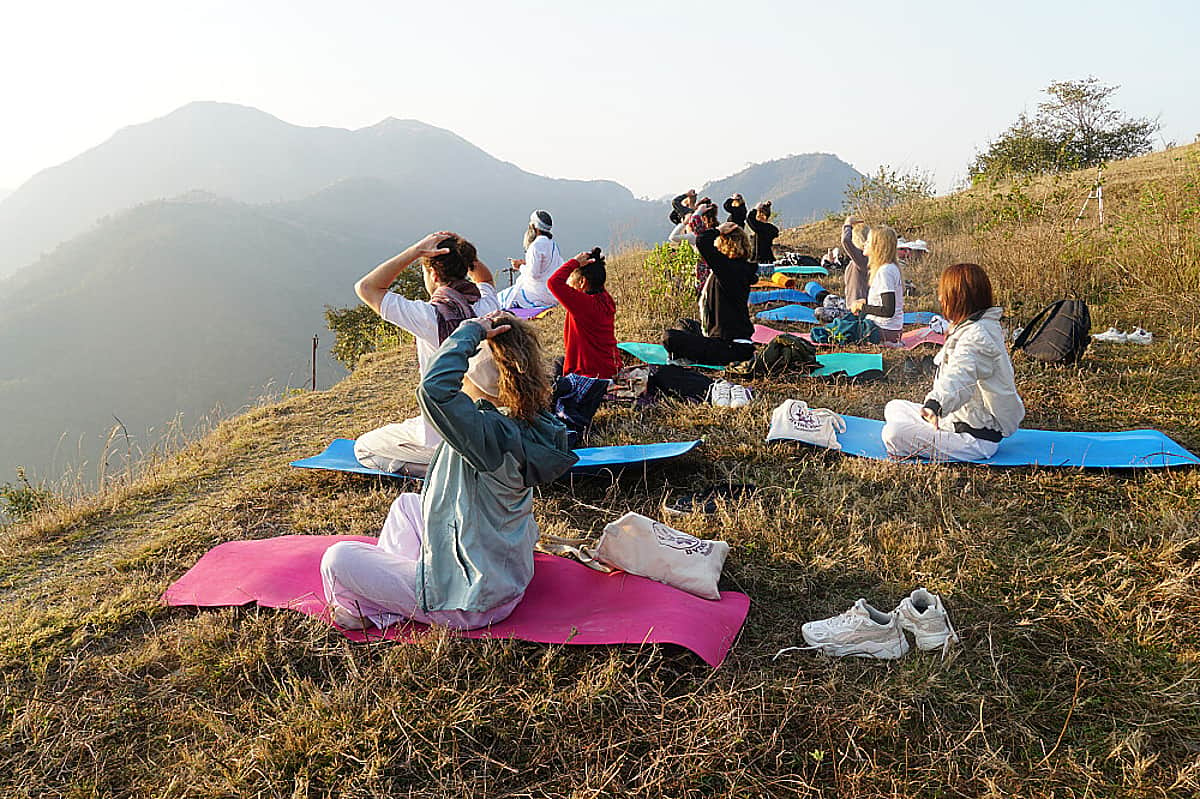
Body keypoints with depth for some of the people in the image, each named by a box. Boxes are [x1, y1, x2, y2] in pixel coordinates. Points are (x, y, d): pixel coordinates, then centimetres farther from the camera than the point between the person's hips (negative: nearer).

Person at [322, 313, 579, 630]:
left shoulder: (494, 434, -33)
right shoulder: (530, 424, -5)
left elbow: (435, 389, -46)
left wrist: (470, 331, -32)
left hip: (473, 603, -10)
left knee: (337, 559, -7)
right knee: (406, 503, 27)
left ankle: (375, 611, 20)